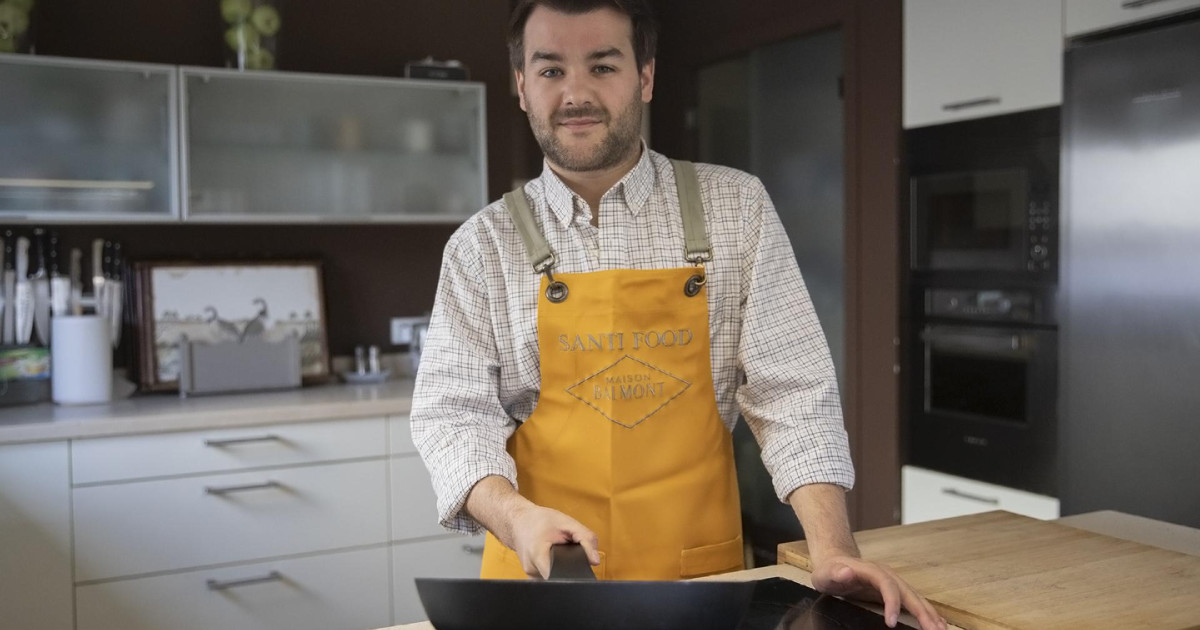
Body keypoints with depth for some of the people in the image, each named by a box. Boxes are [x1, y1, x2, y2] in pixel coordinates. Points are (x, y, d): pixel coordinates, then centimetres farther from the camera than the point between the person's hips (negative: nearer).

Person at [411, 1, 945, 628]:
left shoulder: (735, 208, -2)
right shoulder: (482, 245, -1)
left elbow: (789, 391, -4)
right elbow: (452, 411, -6)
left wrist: (832, 550, -15)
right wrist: (515, 516, -25)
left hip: (701, 574, 1)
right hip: (539, 577, 0)